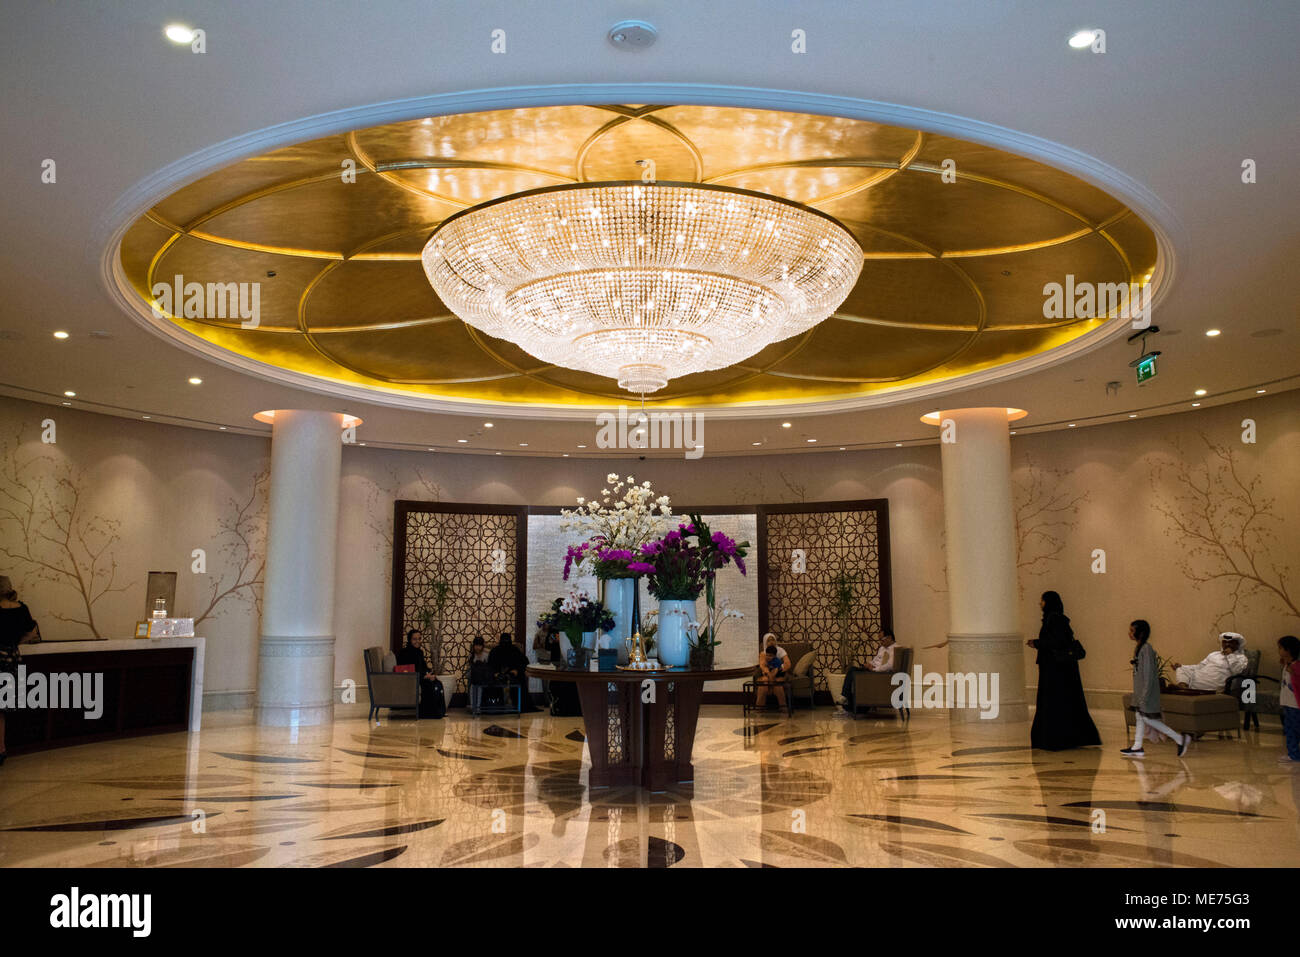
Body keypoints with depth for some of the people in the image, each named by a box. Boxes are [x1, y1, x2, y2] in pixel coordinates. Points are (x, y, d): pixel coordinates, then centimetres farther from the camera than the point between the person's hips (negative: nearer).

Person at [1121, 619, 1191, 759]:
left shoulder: (1146, 649, -18)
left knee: (1147, 718, -7)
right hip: (1140, 690, 10)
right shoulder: (1139, 648, 11)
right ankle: (1137, 747, 15)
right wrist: (1139, 695, 21)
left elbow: (1148, 673, -21)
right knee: (1139, 716, 10)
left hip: (1147, 690, -10)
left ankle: (1180, 738, -1)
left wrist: (1144, 695, -22)